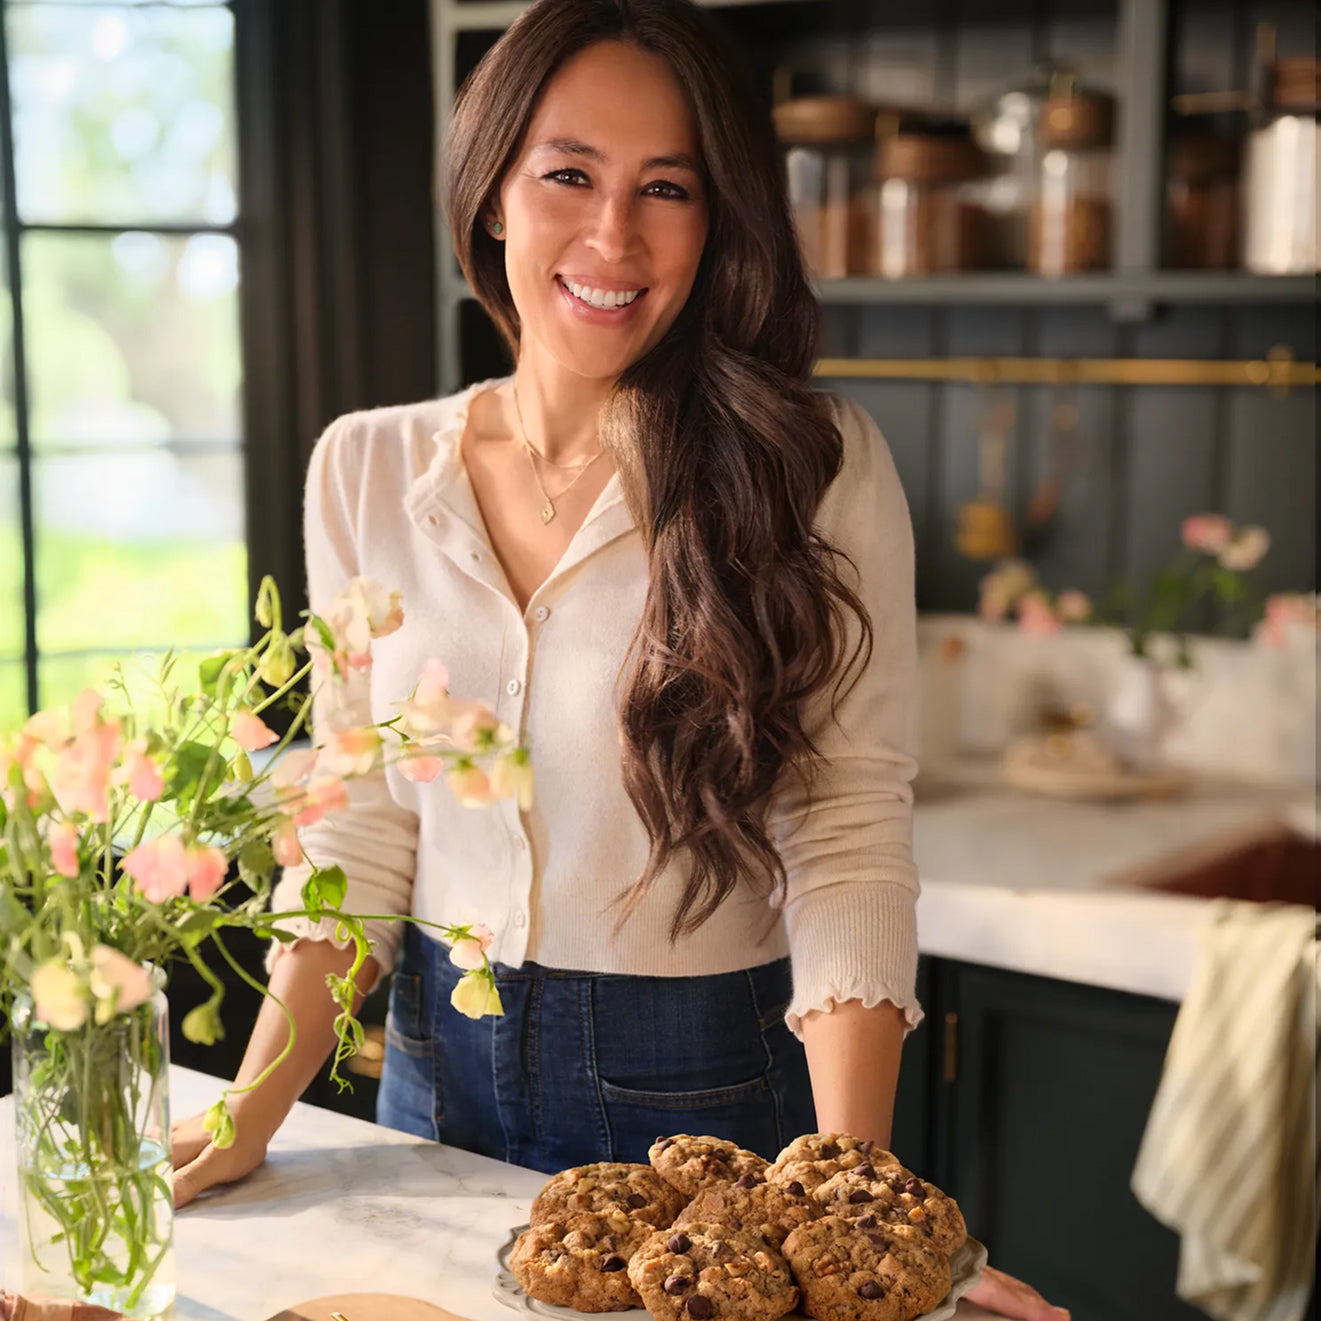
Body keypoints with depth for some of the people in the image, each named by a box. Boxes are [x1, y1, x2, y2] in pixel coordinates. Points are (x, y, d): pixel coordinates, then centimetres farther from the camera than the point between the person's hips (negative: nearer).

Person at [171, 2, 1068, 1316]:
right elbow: (360, 831, 2)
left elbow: (850, 841, -14)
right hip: (440, 1072, 4)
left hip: (705, 1090, -3)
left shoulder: (814, 466, -13)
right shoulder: (367, 470, -2)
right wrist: (250, 1119, -4)